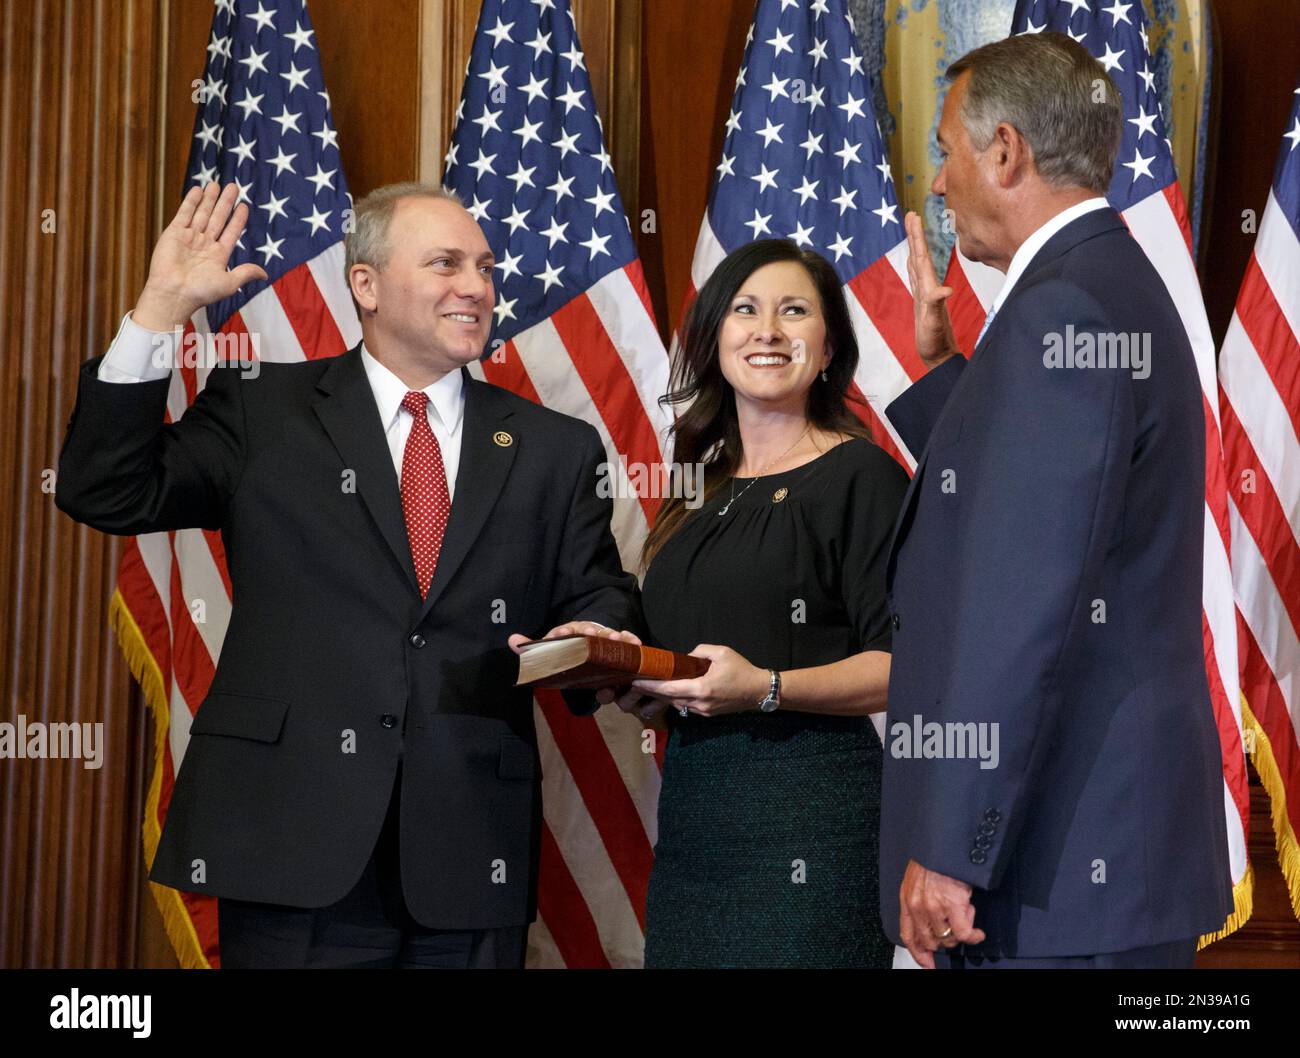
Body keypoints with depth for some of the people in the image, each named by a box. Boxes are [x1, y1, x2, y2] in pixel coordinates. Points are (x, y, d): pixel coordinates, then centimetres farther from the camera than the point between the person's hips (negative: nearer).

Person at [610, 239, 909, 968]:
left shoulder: (860, 476, -4)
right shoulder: (703, 496, 16)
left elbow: (904, 664, -13)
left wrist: (766, 688, -23)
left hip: (807, 812, -7)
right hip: (690, 812, 7)